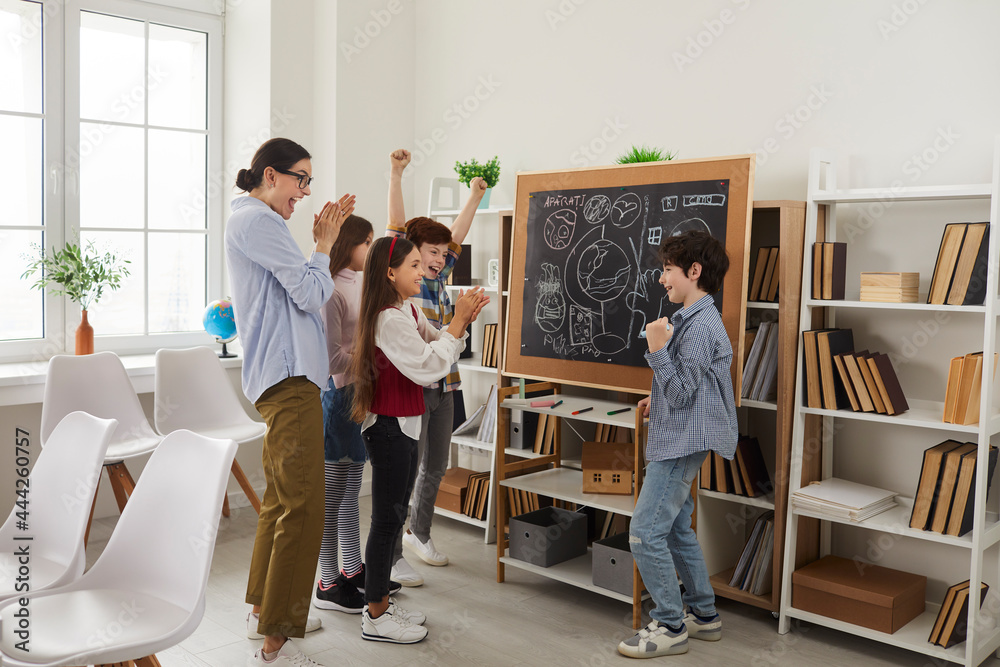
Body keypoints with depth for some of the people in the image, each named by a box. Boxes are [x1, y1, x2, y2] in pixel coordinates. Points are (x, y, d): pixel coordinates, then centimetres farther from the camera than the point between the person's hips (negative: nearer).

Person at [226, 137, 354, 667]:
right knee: (301, 507, -12)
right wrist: (323, 245, 0)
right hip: (288, 376, -11)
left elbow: (298, 291, 22)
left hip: (282, 376, 11)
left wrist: (321, 240, 16)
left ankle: (264, 611, 30)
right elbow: (311, 294, -15)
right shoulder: (256, 220, -11)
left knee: (282, 499, 18)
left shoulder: (253, 220, 22)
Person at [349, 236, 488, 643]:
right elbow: (427, 367, -23)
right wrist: (458, 322, -19)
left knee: (394, 516, 16)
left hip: (402, 425, 10)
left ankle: (381, 603, 27)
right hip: (389, 427, -10)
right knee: (387, 518, -2)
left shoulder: (408, 312, 11)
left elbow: (438, 346, 12)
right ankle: (376, 618, 9)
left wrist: (463, 321, -4)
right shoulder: (389, 319, -20)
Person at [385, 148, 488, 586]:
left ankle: (419, 533, 36)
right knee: (405, 471, -4)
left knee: (435, 467, 17)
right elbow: (396, 229, -13)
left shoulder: (440, 279, 11)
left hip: (443, 388, 7)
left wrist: (475, 196, 19)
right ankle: (391, 556, 7)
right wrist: (395, 176, -19)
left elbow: (457, 235, 18)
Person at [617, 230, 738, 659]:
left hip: (681, 444, -11)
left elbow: (681, 393, -20)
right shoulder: (693, 318, 13)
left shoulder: (700, 325, -20)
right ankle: (704, 615, 30)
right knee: (676, 529, 19)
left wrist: (657, 350, -24)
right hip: (678, 441, 11)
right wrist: (659, 400, 16)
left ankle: (669, 627, 5)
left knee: (645, 534, -7)